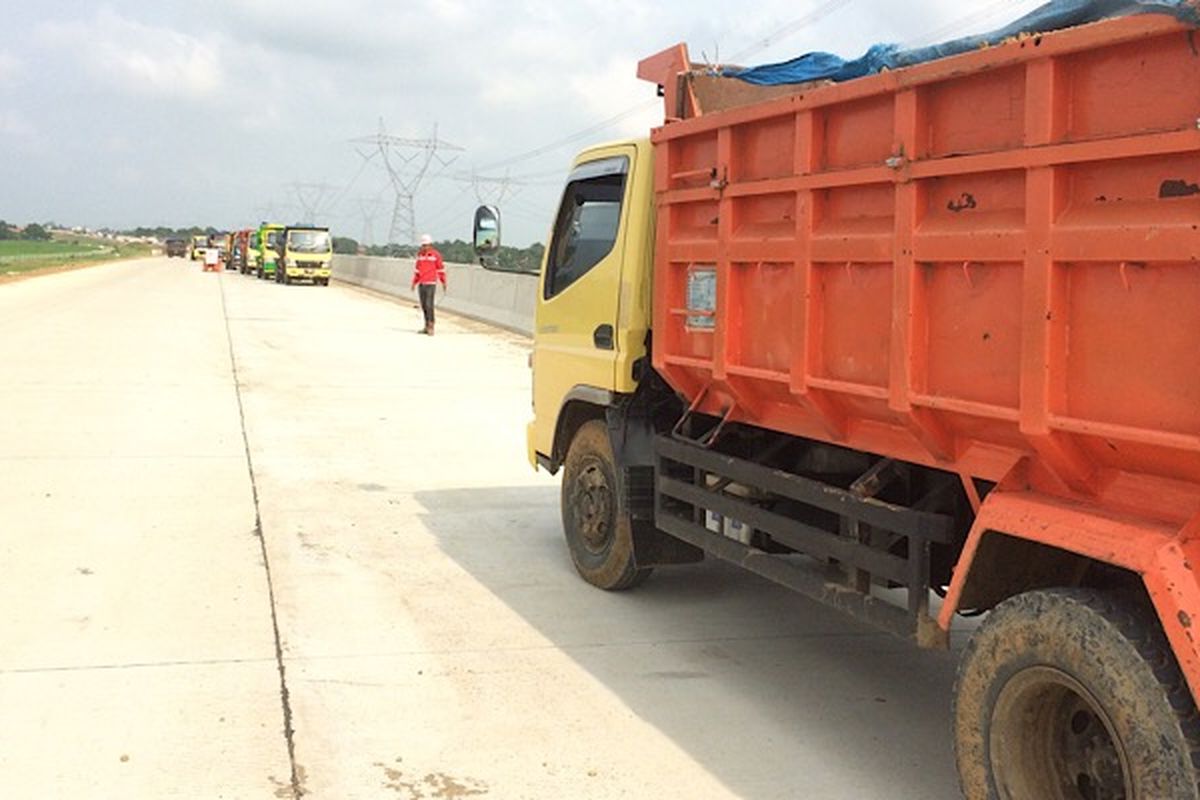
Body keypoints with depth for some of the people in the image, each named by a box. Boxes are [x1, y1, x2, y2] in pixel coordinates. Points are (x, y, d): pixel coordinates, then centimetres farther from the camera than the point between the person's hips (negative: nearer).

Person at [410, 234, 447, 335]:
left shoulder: (435, 255, -4)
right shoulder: (420, 255, 12)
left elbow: (440, 268, 0)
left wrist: (443, 282, 0)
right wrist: (414, 282, 19)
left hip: (431, 283, -6)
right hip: (421, 284, 6)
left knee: (429, 304, -13)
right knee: (423, 305, 8)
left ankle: (431, 326, -10)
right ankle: (427, 326, 16)